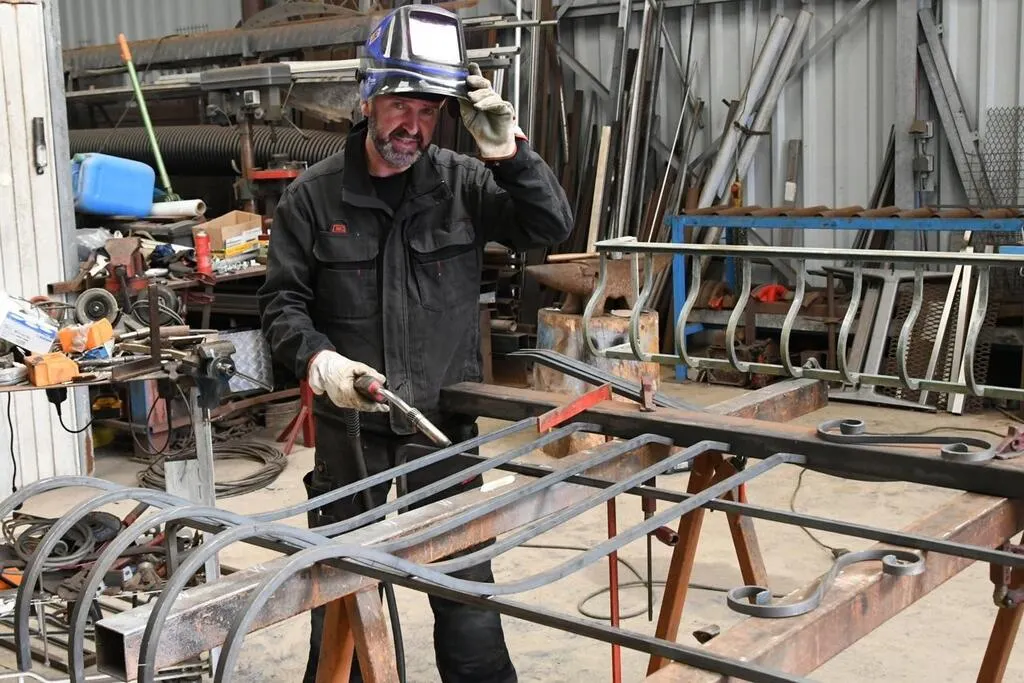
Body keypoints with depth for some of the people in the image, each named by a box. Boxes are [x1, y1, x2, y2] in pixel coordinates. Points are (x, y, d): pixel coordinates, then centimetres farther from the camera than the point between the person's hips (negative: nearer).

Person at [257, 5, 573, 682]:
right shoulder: (314, 195, -2)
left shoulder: (462, 182, 0)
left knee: (468, 590, 10)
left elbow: (551, 226, -7)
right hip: (349, 435, 0)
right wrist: (319, 361, -18)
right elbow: (282, 302, 0)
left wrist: (507, 149, -20)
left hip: (447, 434, 1)